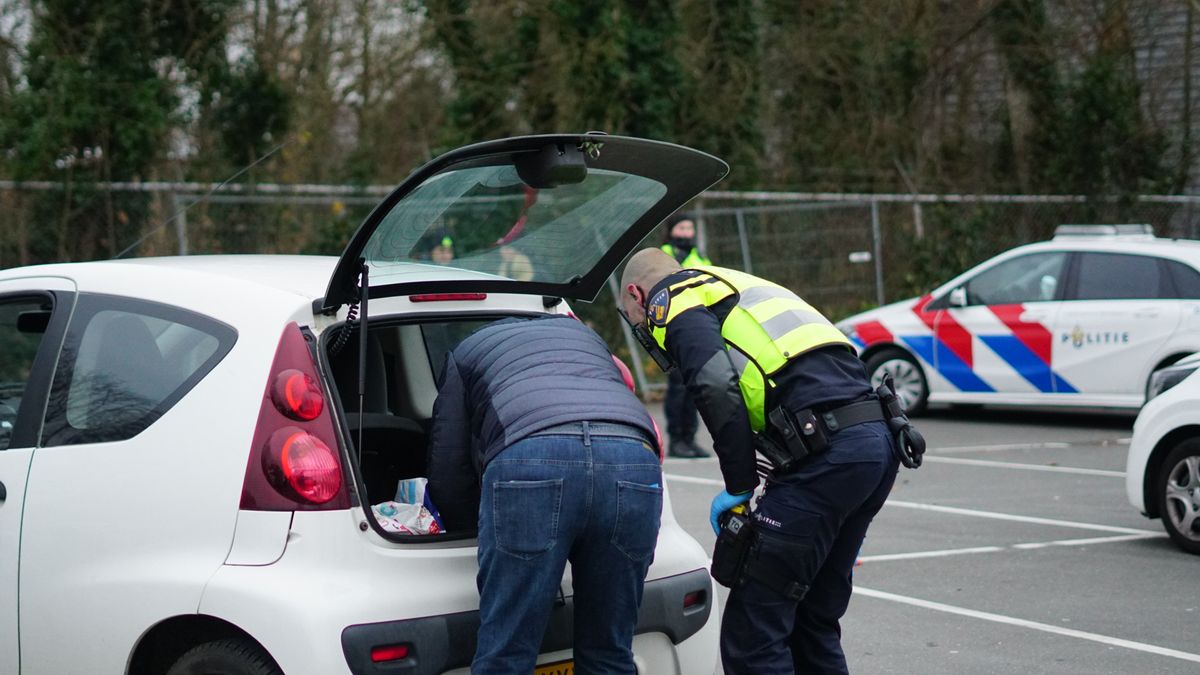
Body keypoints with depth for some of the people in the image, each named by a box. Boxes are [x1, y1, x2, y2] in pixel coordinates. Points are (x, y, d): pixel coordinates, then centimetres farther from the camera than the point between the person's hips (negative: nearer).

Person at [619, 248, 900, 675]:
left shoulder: (671, 302, 5)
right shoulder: (742, 289, 32)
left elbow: (717, 387, -14)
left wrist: (739, 486, -6)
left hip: (826, 452, -9)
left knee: (751, 631, -4)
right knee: (812, 621, 19)